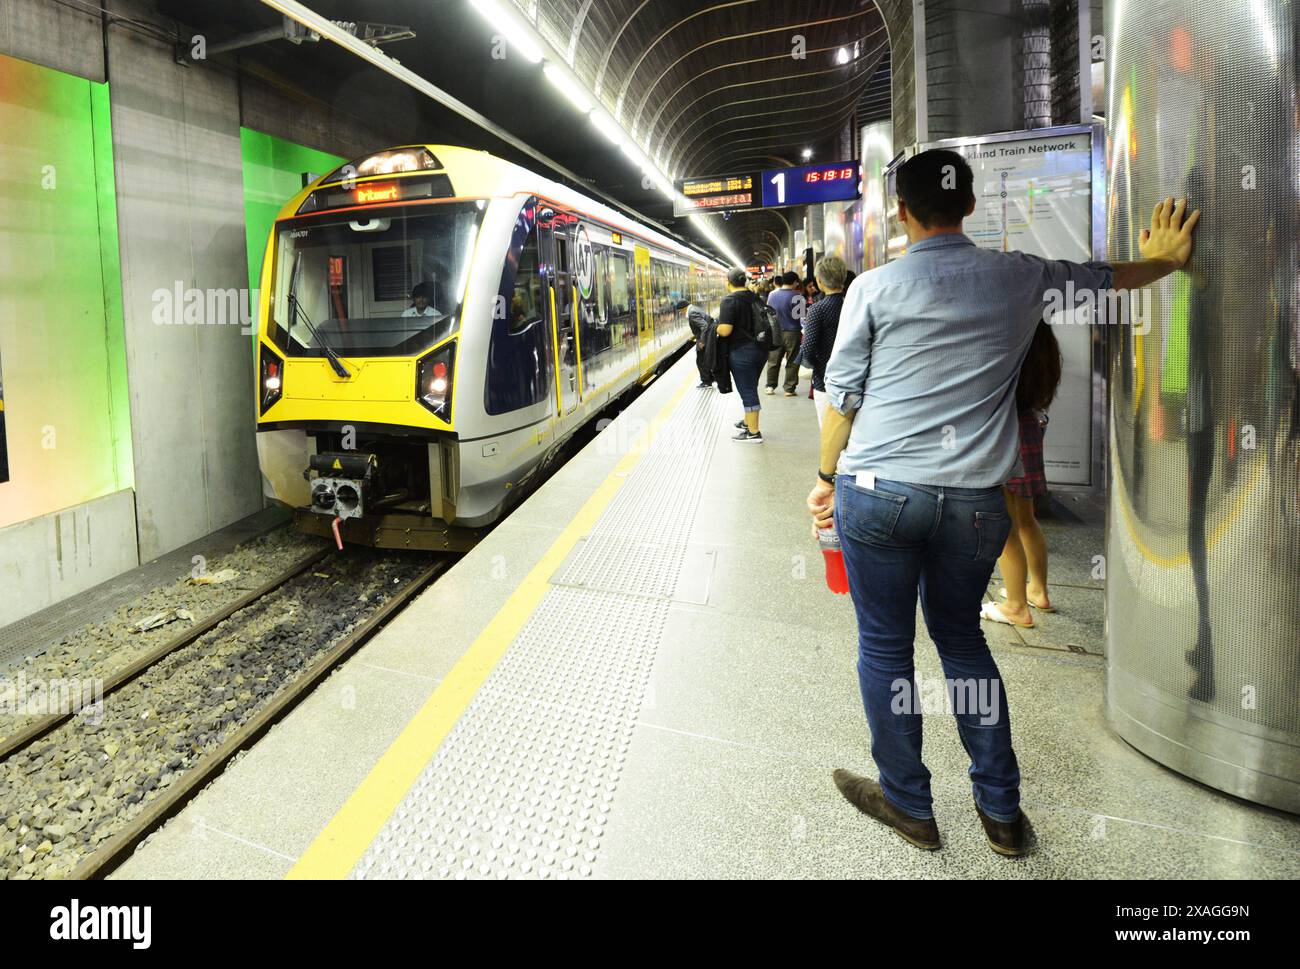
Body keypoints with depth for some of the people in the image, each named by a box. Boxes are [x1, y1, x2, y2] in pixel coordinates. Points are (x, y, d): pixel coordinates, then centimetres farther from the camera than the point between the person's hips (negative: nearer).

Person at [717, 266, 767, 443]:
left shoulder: (729, 300, -14)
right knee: (750, 388, 20)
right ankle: (748, 422, 34)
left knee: (747, 391, -1)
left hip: (742, 352, -8)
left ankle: (754, 433, 4)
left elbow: (725, 330, -21)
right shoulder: (755, 298, 9)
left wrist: (715, 329, -1)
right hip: (760, 349, 8)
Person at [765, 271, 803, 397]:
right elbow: (802, 317, -9)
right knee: (792, 362, 4)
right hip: (792, 333, -4)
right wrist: (805, 331, 3)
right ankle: (789, 389, 5)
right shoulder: (797, 297, -12)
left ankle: (770, 386, 13)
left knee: (773, 361, 12)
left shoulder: (772, 296, 5)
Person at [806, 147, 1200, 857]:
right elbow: (1105, 277, 25)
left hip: (878, 492, -3)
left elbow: (842, 393, 0)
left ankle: (908, 803, 24)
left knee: (884, 646, 10)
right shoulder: (1020, 277, 7)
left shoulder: (875, 286, -1)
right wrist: (1167, 256, 45)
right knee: (962, 639, 19)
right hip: (975, 499, 3)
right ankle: (1001, 811, 27)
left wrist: (827, 477, 12)